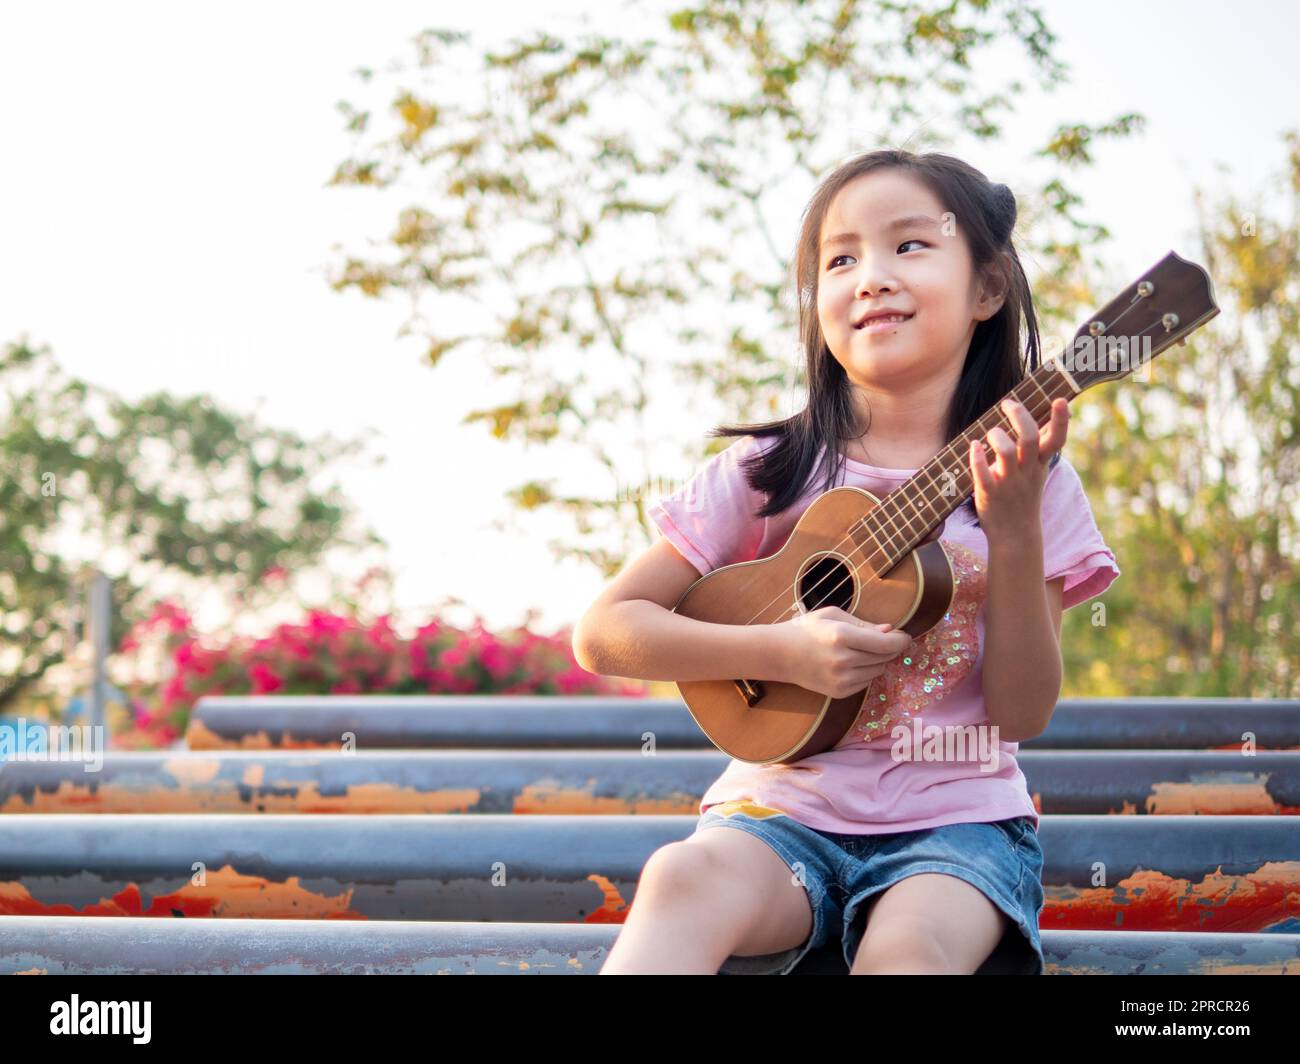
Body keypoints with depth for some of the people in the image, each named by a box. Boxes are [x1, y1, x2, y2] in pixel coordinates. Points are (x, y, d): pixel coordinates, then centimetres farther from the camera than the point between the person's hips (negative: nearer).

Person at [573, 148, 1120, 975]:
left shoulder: (1026, 474, 4)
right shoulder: (769, 471, 4)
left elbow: (1023, 715, -2)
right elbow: (603, 632, 1)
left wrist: (1016, 531, -16)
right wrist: (781, 651, -13)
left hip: (955, 821, 0)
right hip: (787, 810, 1)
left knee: (909, 944, -35)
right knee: (687, 879, -33)